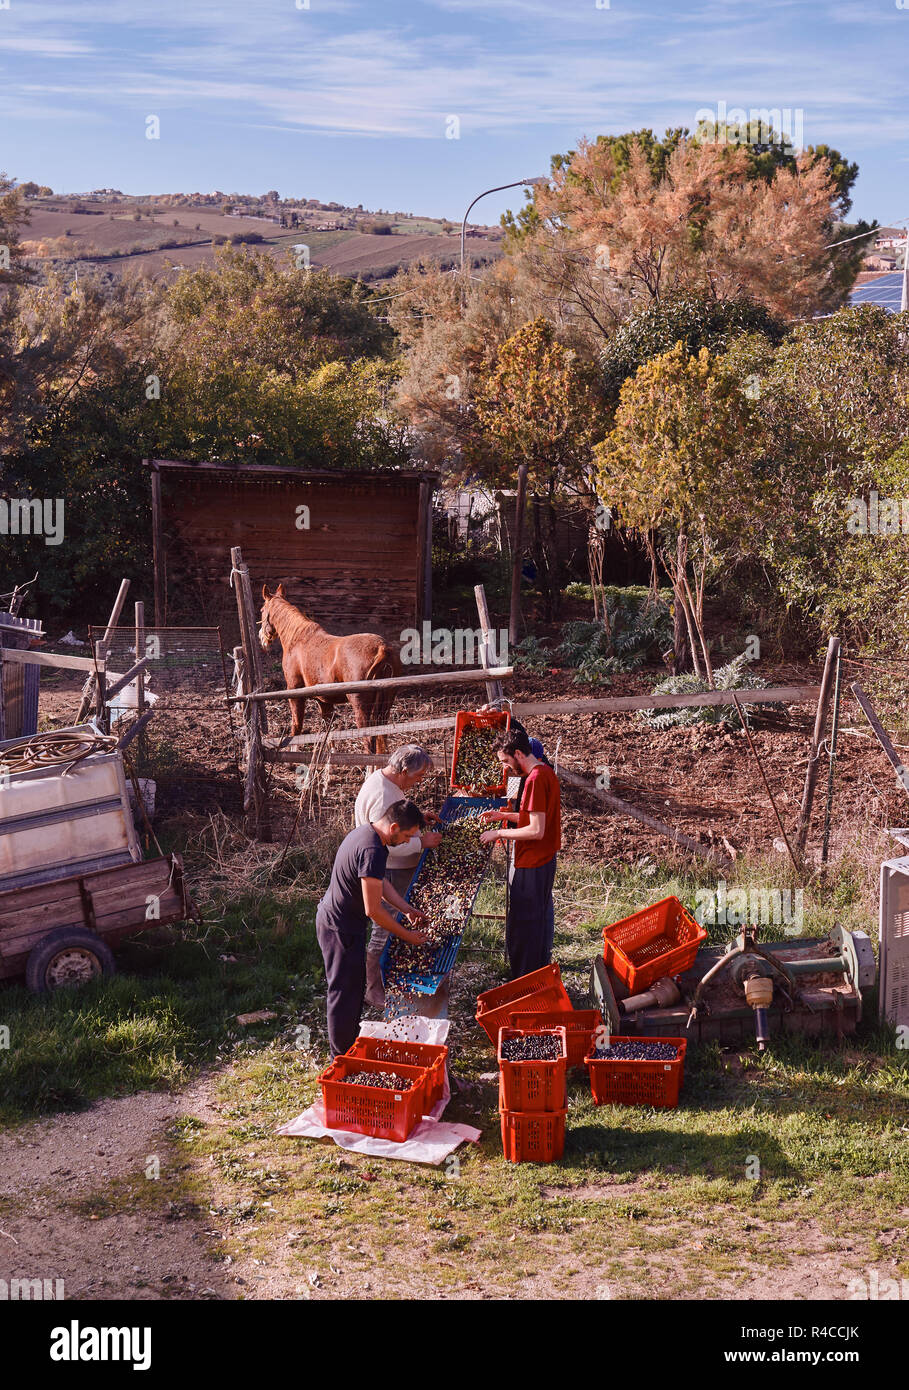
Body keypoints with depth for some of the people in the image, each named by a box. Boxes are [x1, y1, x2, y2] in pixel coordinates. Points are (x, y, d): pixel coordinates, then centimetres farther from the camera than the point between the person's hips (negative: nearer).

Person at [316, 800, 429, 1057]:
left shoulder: (364, 832, 4)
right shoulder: (373, 851, -29)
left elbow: (380, 882, 17)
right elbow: (373, 910, -26)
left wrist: (407, 909, 10)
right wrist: (407, 935, -15)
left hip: (332, 918, 11)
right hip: (340, 927, -11)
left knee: (354, 984, 21)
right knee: (345, 990, 2)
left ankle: (349, 1043, 35)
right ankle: (343, 1056, 14)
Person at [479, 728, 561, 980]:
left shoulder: (535, 779, -23)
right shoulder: (547, 772, 8)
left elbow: (536, 831, -25)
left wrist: (499, 833, -16)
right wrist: (503, 815, 13)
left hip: (531, 865, -10)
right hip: (546, 859, 10)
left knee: (521, 929, -1)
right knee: (542, 917, 21)